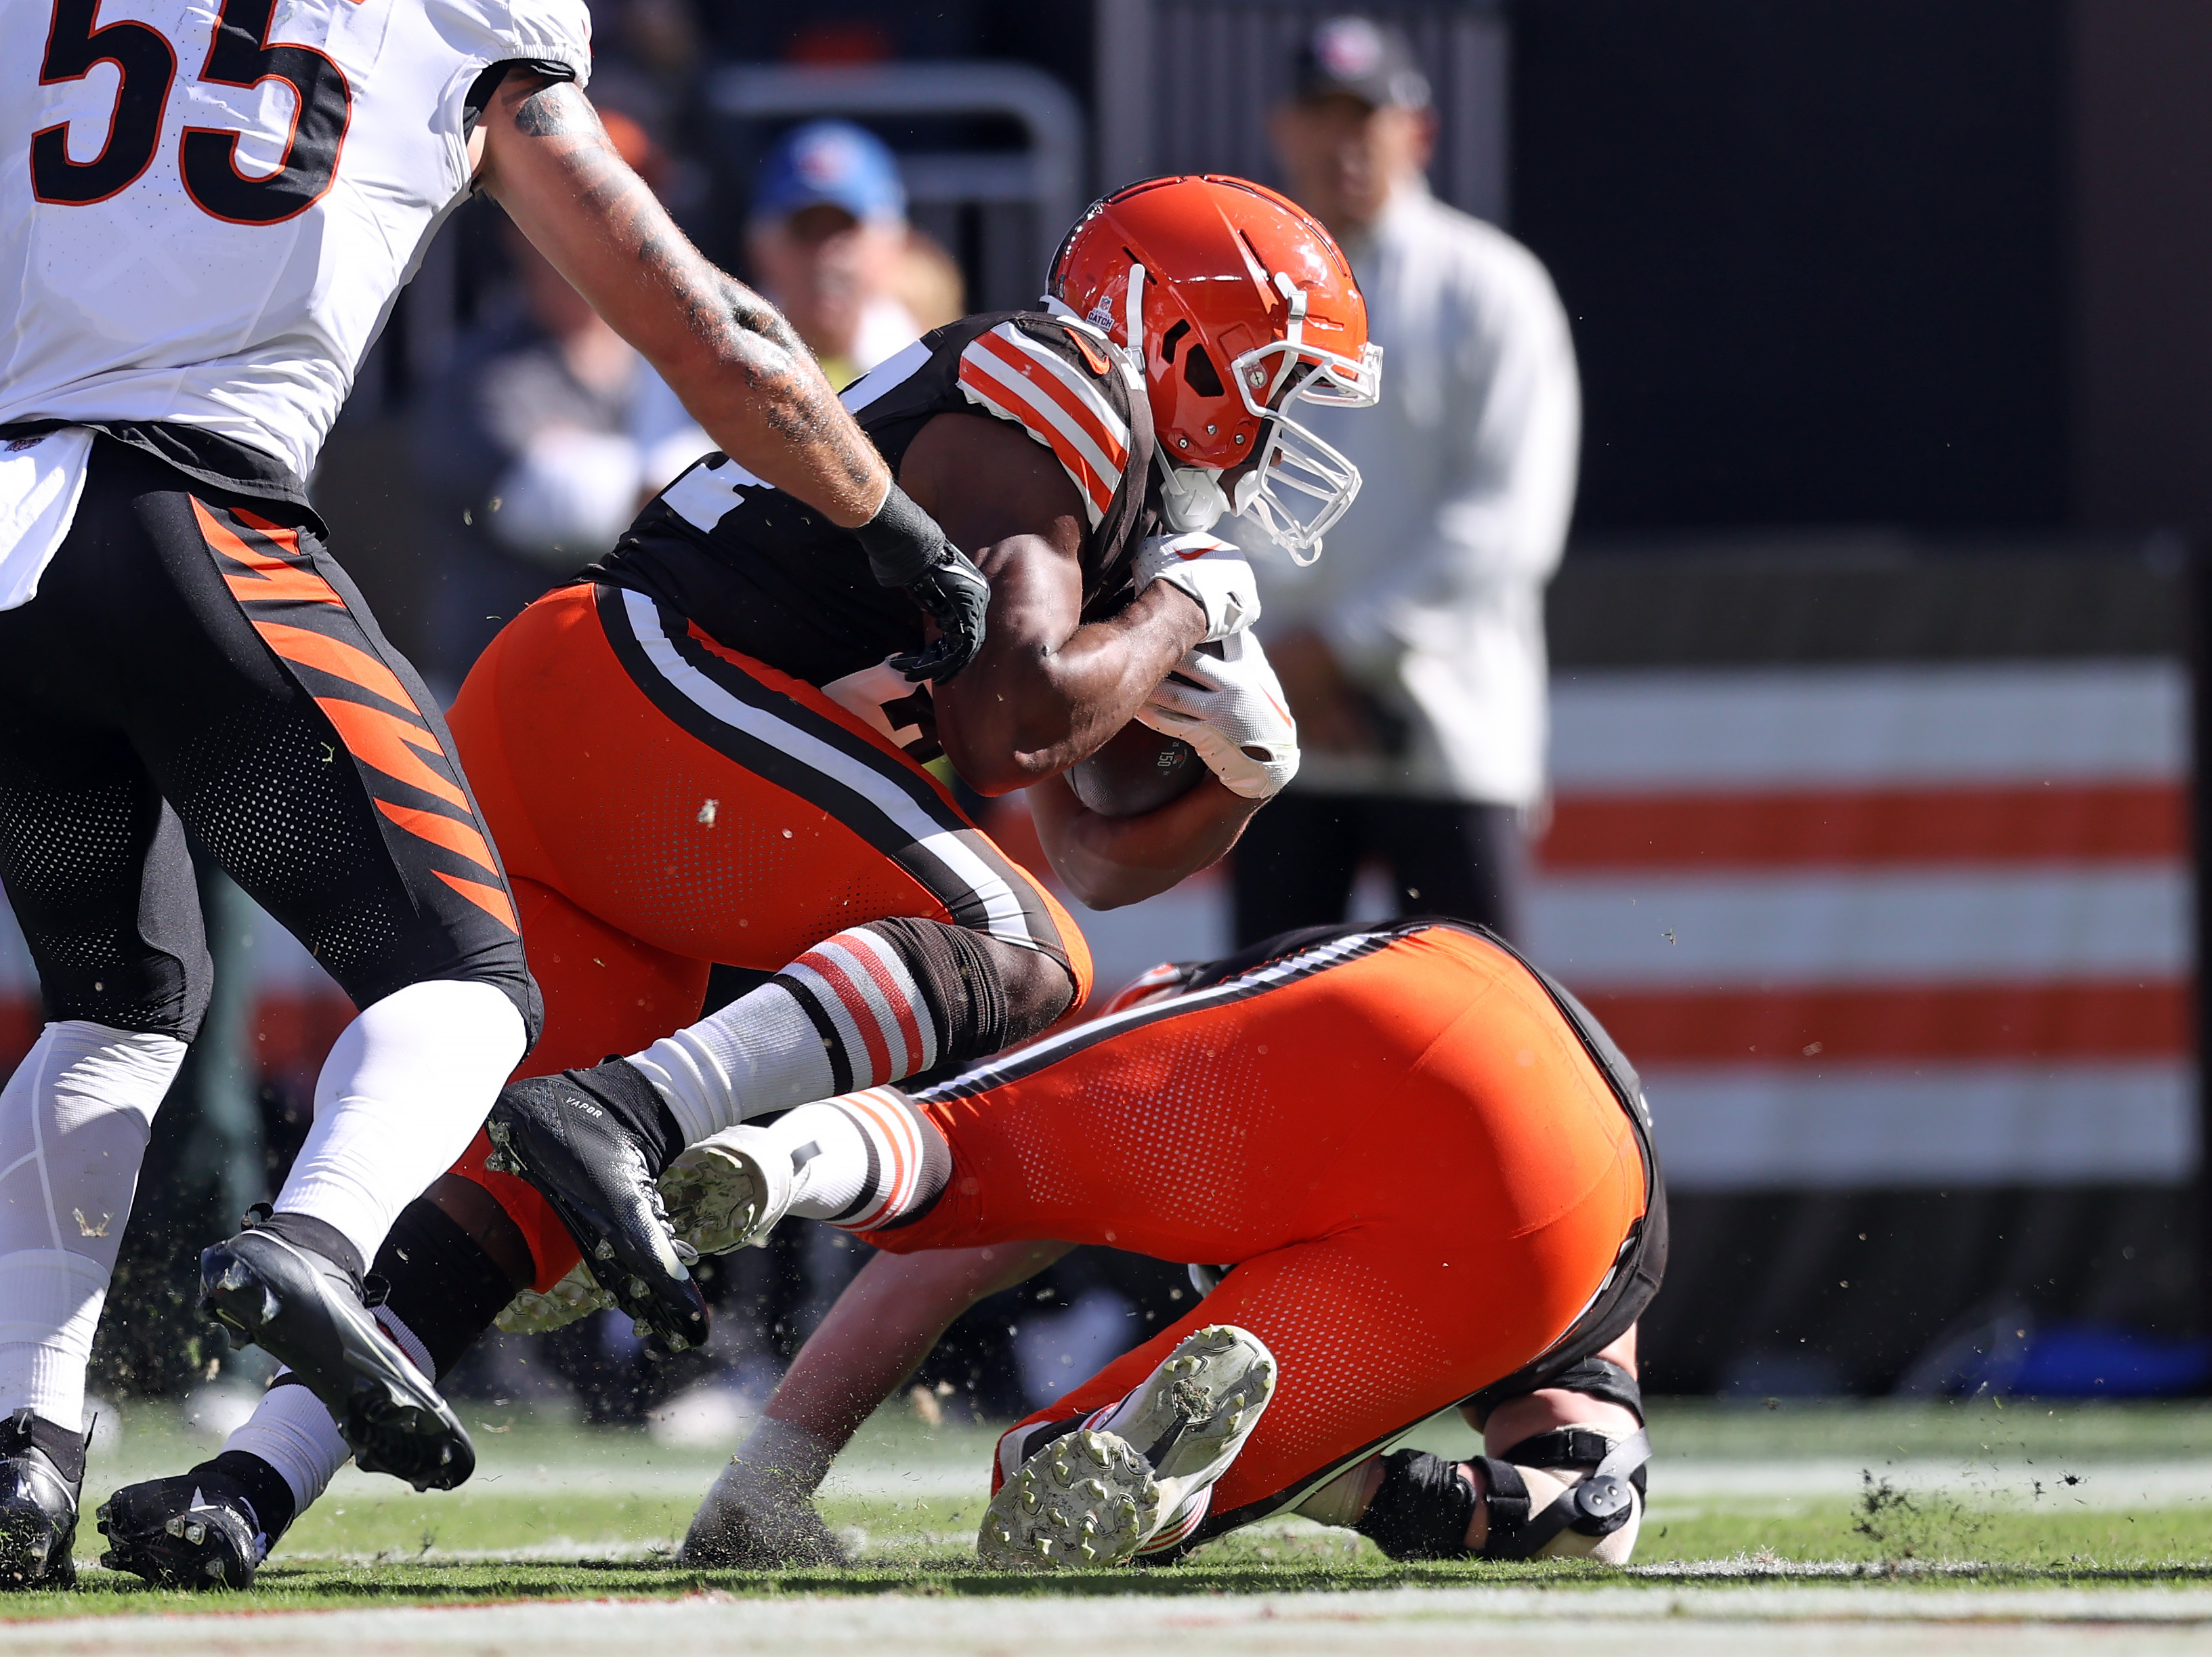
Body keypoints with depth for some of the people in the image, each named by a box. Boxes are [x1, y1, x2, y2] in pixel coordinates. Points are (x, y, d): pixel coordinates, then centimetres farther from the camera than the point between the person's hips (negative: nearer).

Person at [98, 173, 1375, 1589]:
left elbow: (1091, 857, 33)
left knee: (531, 1209, 5)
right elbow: (1009, 729, -15)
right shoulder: (1058, 401, -2)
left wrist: (1238, 777, 16)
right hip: (650, 686, -10)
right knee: (1020, 968, -17)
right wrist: (1180, 614, 1)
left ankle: (250, 1486, -6)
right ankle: (625, 1118, -35)